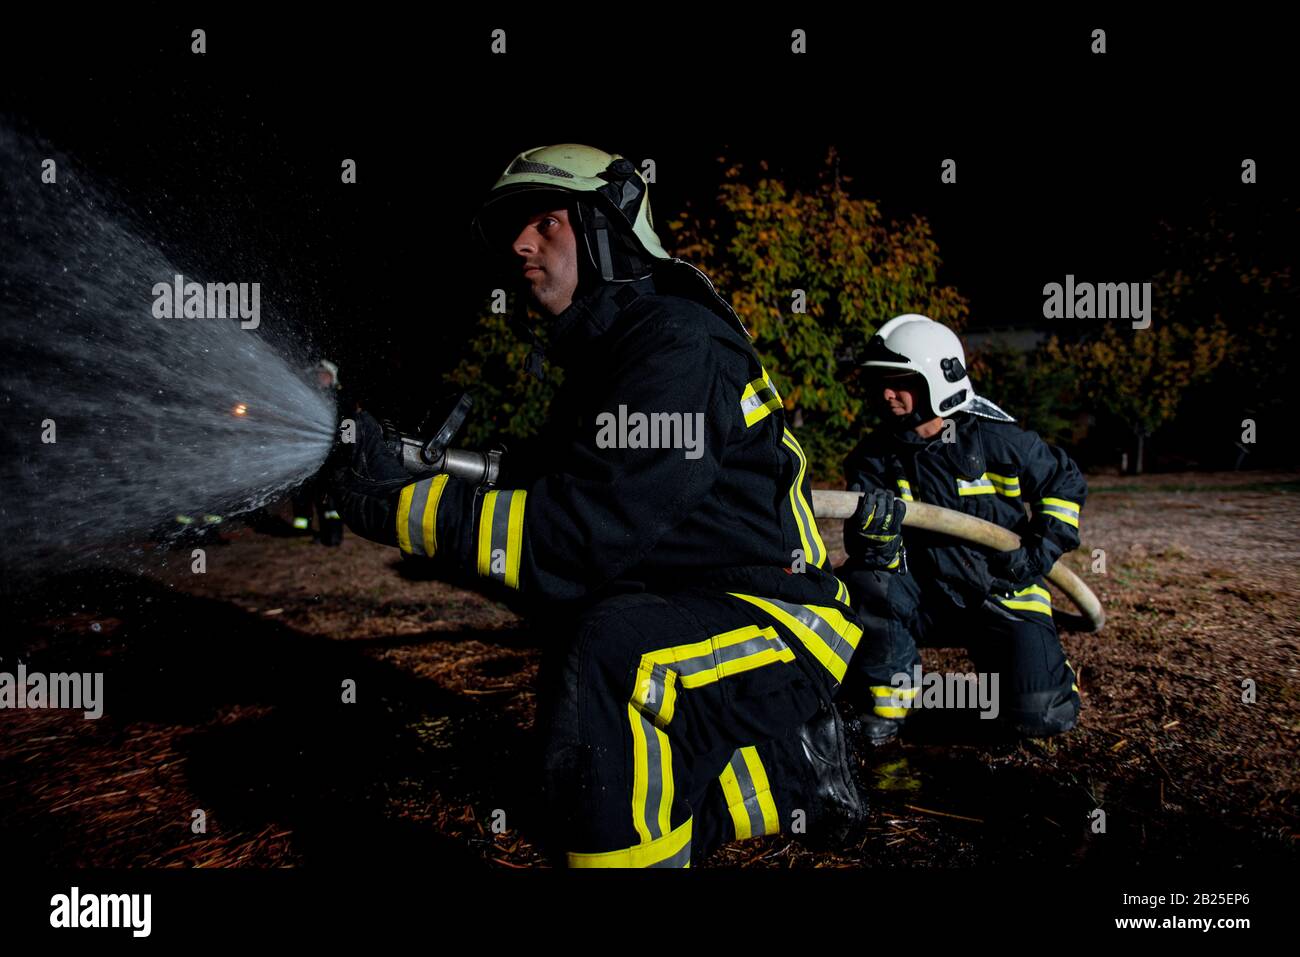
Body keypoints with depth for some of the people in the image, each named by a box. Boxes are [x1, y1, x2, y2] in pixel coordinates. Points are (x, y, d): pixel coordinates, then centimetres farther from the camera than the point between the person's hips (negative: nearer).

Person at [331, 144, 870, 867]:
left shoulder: (678, 342, -18)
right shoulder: (599, 356, 13)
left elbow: (586, 531, -26)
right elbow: (543, 485, 10)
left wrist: (403, 510, -21)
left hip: (781, 622, -10)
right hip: (691, 623, 10)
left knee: (606, 646, -37)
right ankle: (791, 777, 22)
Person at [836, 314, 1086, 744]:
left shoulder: (996, 438, -10)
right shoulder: (876, 455, -5)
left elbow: (1065, 481, 5)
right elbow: (879, 560, -11)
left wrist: (1041, 552, -7)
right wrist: (877, 530, -35)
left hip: (1004, 597, -1)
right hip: (927, 599, 1)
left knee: (1041, 716, -14)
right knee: (858, 585, -29)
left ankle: (1043, 669, 24)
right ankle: (883, 708, -9)